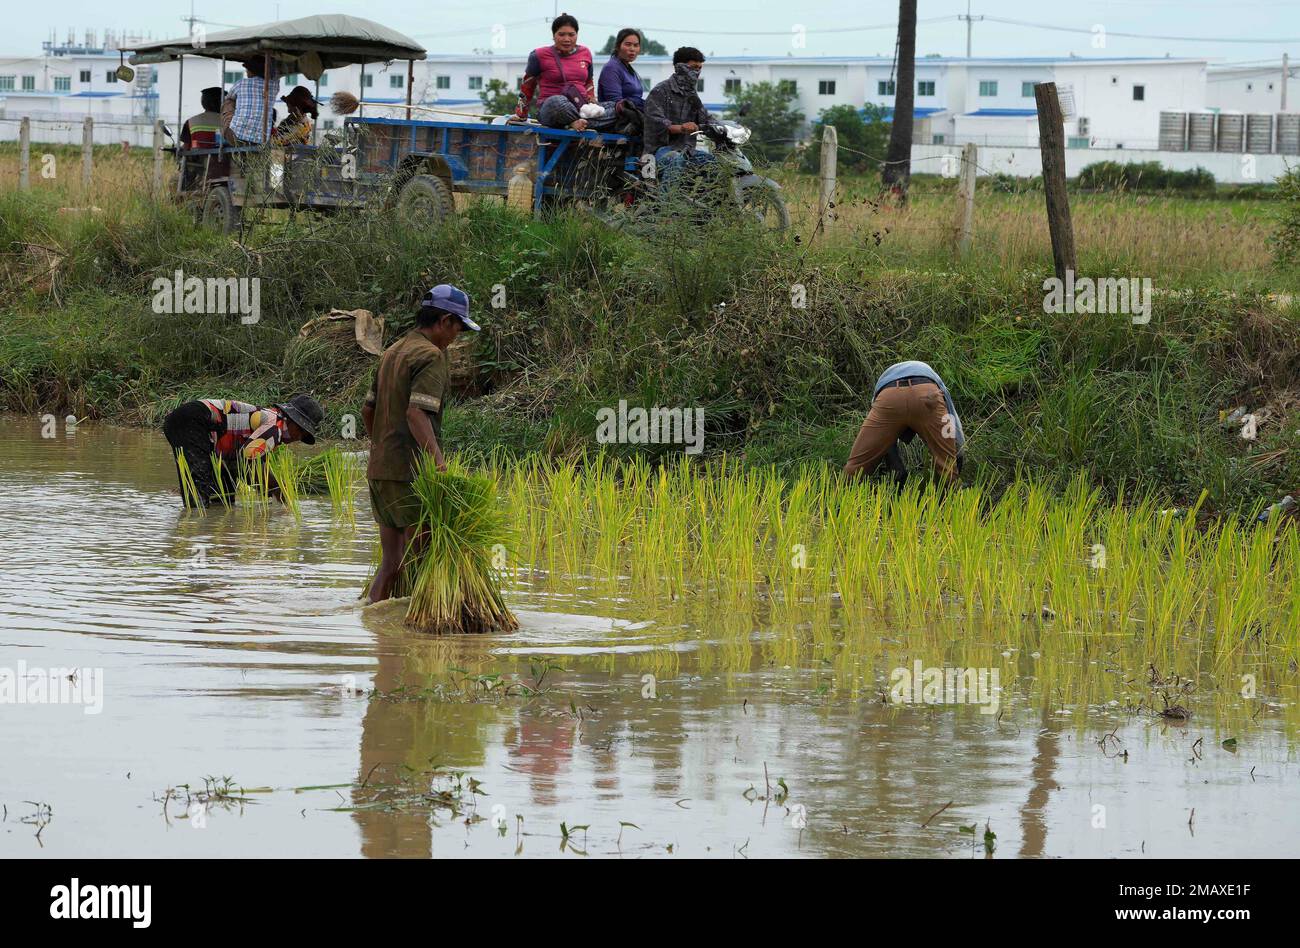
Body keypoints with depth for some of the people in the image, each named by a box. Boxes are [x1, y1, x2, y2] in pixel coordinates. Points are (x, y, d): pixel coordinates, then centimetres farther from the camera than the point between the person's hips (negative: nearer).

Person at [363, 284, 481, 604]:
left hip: (379, 470, 9)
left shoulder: (392, 352, 17)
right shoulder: (431, 356, -11)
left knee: (391, 562, 11)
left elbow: (368, 410, 24)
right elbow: (417, 413, -25)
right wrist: (438, 460, -35)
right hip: (410, 473, -9)